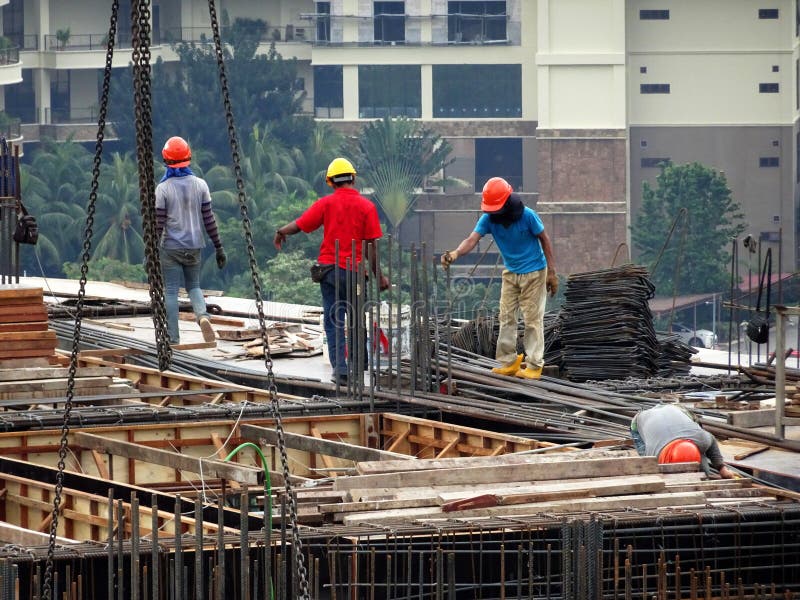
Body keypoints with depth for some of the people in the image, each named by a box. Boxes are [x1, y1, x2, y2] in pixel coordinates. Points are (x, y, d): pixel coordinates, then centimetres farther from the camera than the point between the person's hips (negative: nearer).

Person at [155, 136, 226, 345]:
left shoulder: (163, 189, -10)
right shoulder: (200, 185, -1)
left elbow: (158, 224, -10)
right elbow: (208, 219, 0)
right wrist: (219, 247, 7)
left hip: (170, 247, -3)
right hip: (194, 247, 3)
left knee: (171, 291, 4)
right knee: (193, 286, 19)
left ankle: (173, 339, 2)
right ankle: (202, 315, -11)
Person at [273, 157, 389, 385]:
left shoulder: (326, 203, -3)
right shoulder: (366, 206, -3)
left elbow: (299, 225, 0)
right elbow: (371, 244, -4)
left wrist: (281, 232, 21)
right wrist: (379, 275, 3)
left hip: (329, 269, 0)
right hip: (356, 270, 0)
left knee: (334, 320, 2)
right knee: (356, 319, 15)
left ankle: (340, 369, -7)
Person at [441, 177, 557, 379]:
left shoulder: (527, 216, -21)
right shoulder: (488, 219, -12)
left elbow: (544, 240, -10)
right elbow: (472, 239, -25)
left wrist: (552, 272, -11)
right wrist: (456, 253, -47)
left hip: (534, 272, -5)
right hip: (511, 272, 5)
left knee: (533, 319, -4)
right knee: (506, 317, 4)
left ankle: (534, 365, 0)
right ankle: (508, 362, 12)